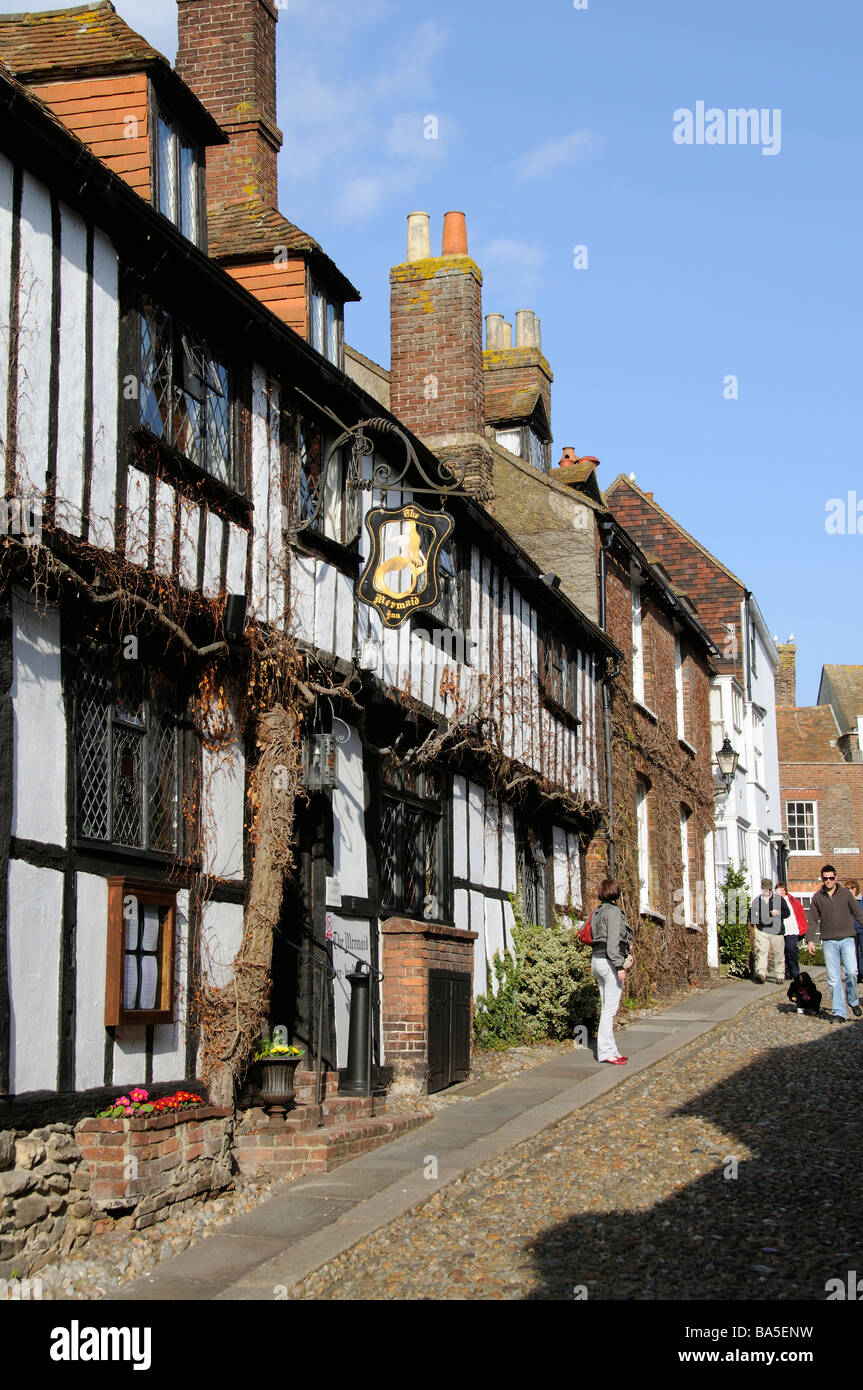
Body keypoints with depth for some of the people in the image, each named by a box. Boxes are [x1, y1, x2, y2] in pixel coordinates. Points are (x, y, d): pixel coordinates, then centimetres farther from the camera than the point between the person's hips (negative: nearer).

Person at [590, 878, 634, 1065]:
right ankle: (605, 1051, -7)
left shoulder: (597, 911, 15)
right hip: (609, 961, -9)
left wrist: (626, 954, 15)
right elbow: (613, 940, -17)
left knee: (607, 1008, 12)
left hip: (597, 959, 9)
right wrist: (619, 966, -17)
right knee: (610, 1009, -6)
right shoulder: (613, 911, -11)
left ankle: (610, 1050, 15)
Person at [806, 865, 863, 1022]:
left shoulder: (845, 894, 6)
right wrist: (810, 940, 4)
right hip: (829, 941, 1)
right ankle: (839, 1012, 2)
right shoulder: (817, 897, 9)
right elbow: (813, 920, 12)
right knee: (834, 978, -2)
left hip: (847, 938, -1)